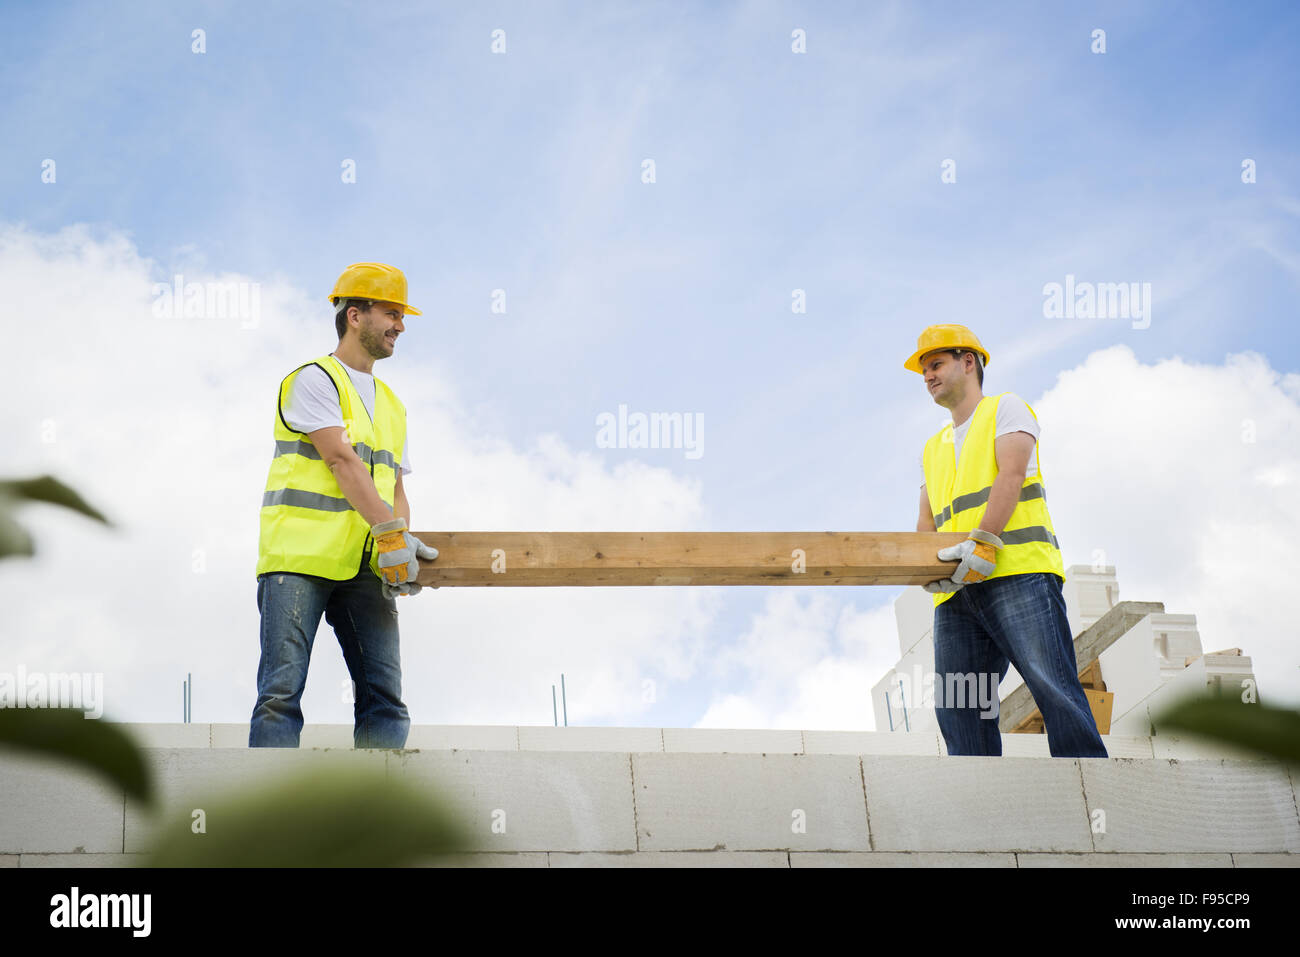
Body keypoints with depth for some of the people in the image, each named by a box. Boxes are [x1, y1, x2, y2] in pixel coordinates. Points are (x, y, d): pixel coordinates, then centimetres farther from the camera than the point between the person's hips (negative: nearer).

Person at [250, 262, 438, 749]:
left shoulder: (392, 406, 24)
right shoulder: (314, 380, 1)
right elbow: (341, 460, -11)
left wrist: (402, 543, -2)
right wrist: (391, 533, -19)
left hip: (365, 567, 7)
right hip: (298, 560, -6)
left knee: (384, 695, -3)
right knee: (282, 691, -10)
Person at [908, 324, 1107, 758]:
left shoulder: (1005, 408, 13)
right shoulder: (933, 448, 32)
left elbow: (1011, 474, -5)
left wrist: (983, 542, -20)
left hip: (1017, 571, -7)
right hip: (957, 592, 7)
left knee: (1053, 687, -19)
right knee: (956, 707, -4)